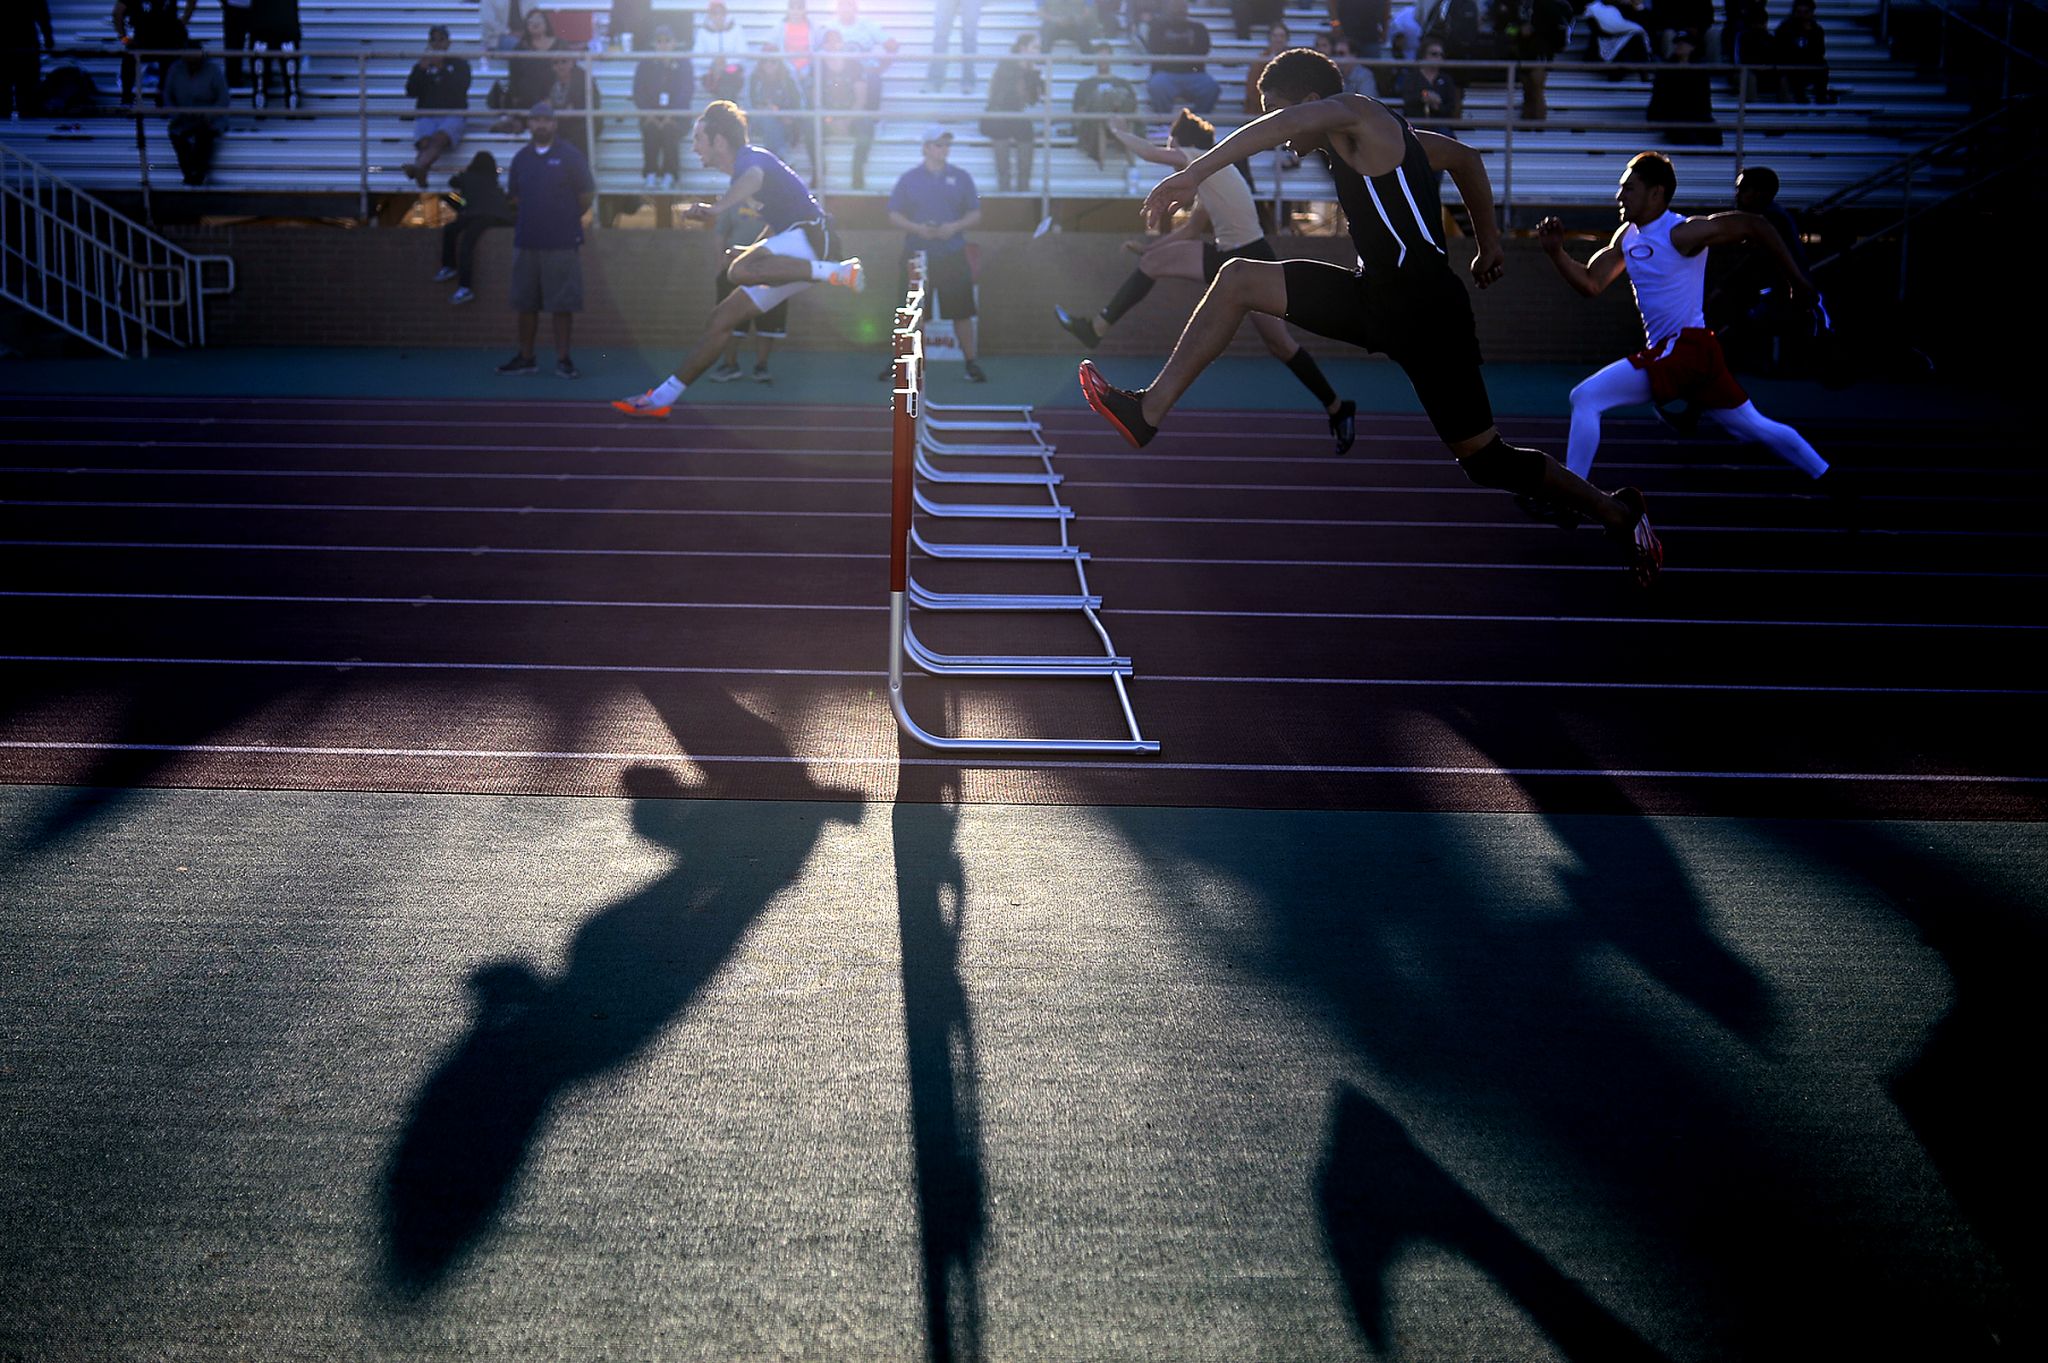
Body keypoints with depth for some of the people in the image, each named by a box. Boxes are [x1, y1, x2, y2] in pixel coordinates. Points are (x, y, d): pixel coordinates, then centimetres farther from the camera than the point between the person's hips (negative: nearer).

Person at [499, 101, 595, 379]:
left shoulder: (570, 156, -3)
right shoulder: (522, 158, 11)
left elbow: (586, 195, 0)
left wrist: (566, 219, 10)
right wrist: (535, 214, 15)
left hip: (562, 242, -5)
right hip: (526, 240, 5)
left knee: (562, 304, -2)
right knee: (525, 304, 8)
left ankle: (563, 359, 5)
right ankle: (525, 358, 17)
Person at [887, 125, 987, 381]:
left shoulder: (961, 178, 5)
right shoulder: (909, 178, 3)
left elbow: (976, 215, 6)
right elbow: (894, 214, 4)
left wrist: (955, 227, -13)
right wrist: (917, 228, -14)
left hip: (953, 256, 0)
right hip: (916, 255, 0)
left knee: (962, 312, 0)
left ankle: (971, 363, 10)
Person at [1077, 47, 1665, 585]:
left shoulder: (1356, 115, -13)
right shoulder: (1377, 136, 14)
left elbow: (1278, 124, -33)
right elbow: (1465, 157, 28)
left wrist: (1193, 174, -39)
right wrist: (1488, 241, 31)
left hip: (1424, 311, -10)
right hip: (1377, 297, 10)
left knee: (1486, 461, -2)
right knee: (1238, 280, 3)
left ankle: (1616, 512, 18)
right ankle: (1149, 412, 4)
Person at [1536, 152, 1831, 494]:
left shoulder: (1680, 233, -14)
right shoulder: (1627, 237, 11)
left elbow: (1754, 226, -10)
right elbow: (1591, 284, 10)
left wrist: (1797, 280, -4)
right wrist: (1556, 252, -6)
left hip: (1686, 347, -9)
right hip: (1664, 349, 9)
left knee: (1585, 398, -15)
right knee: (1756, 428, 18)